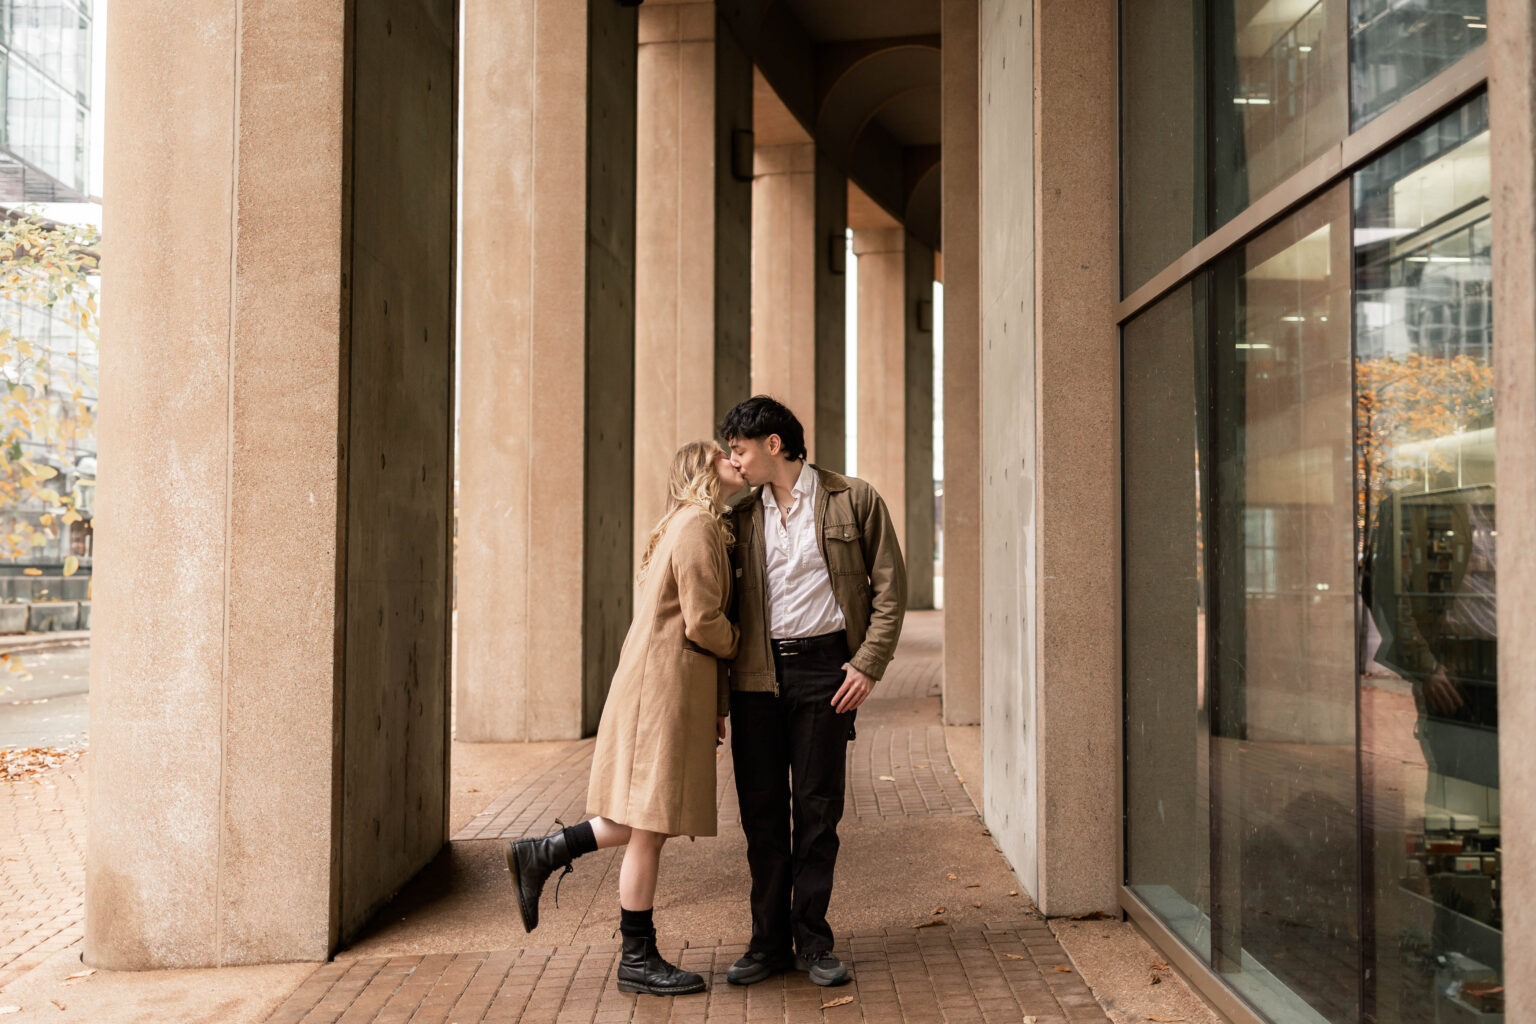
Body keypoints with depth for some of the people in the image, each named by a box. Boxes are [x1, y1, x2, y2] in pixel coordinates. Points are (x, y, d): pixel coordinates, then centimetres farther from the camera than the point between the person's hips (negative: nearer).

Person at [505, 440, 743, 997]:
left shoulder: (692, 525, 21)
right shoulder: (698, 524, -12)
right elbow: (702, 623, -18)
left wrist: (715, 702, 18)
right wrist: (740, 643, 4)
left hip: (670, 685, 10)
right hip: (665, 685, -10)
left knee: (647, 821, 14)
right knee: (650, 827, 0)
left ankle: (541, 854, 22)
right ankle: (638, 960, 11)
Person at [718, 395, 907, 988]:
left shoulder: (853, 500, 1)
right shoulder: (742, 516, 11)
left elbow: (889, 585, 1)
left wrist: (868, 664, -8)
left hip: (824, 667, -3)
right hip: (756, 674, 3)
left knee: (817, 808, 2)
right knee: (761, 809, 5)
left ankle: (812, 941, 15)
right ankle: (769, 941, 17)